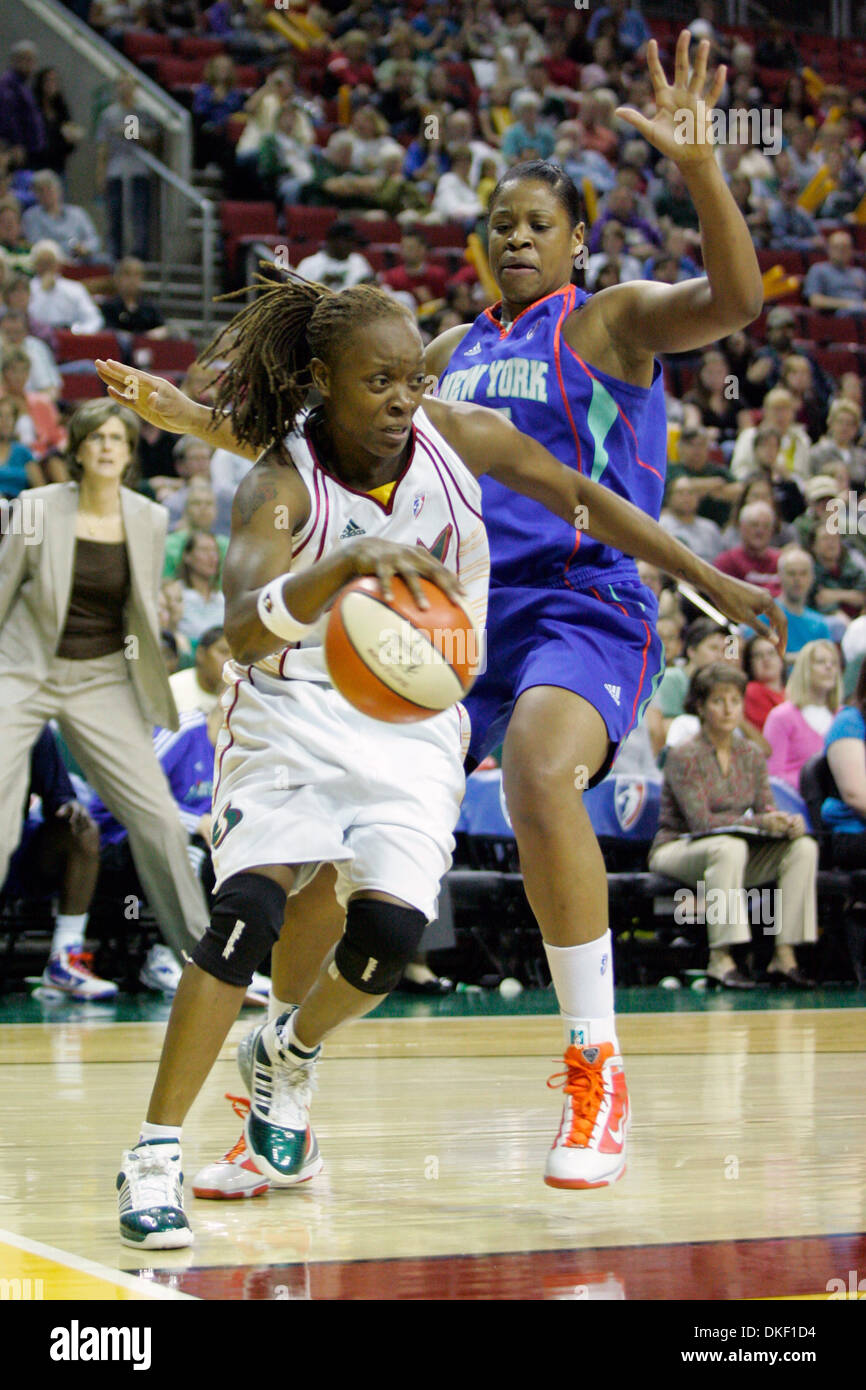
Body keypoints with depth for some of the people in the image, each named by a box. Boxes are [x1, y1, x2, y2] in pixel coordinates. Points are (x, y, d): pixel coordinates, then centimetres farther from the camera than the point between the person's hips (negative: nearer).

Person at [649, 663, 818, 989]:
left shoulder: (751, 755, 8)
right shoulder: (684, 756, -11)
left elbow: (767, 809, 3)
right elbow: (700, 820, -20)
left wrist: (788, 821, -21)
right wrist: (759, 822, -30)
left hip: (734, 848, 6)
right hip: (677, 848, -6)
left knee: (803, 847, -17)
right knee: (729, 847, -39)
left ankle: (785, 956, -20)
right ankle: (720, 959, -37)